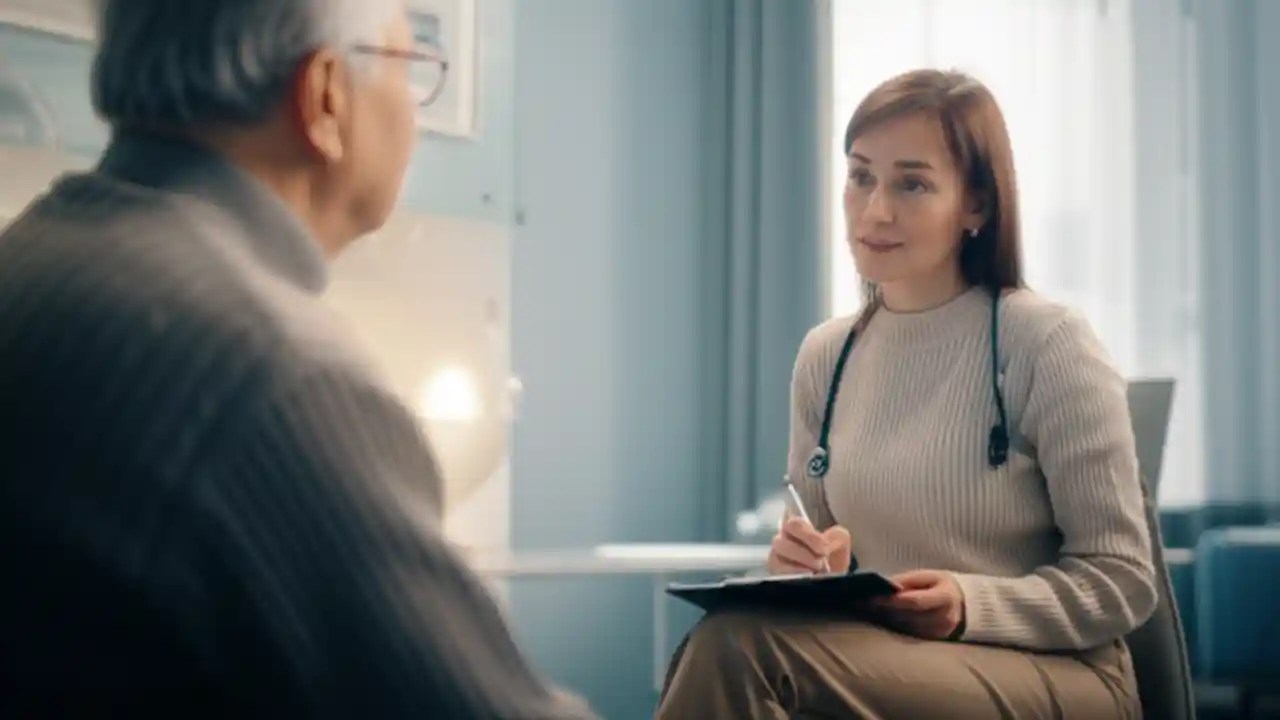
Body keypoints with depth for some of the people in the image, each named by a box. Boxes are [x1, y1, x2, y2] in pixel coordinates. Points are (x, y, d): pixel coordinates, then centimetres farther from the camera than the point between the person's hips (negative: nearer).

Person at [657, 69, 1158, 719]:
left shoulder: (1046, 342, -8)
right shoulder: (824, 356, 9)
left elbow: (1122, 580, -6)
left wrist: (971, 607, -21)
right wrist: (810, 569, -8)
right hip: (884, 661, 4)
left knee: (742, 643, -31)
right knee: (731, 638, -33)